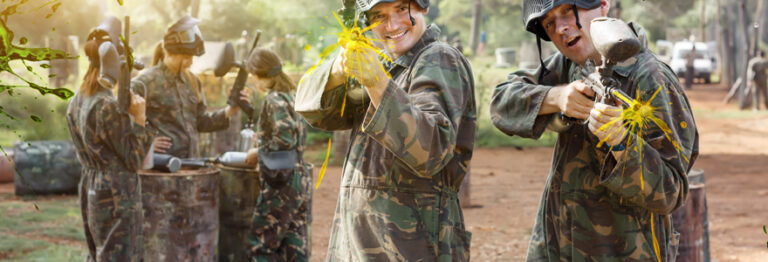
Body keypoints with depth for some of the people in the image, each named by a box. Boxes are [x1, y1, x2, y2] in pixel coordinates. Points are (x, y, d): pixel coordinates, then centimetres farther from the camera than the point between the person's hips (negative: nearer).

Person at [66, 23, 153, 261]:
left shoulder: (76, 102, 6)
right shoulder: (109, 107, -20)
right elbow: (134, 161, -14)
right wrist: (140, 119, -11)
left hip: (89, 189, 9)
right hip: (117, 195, -9)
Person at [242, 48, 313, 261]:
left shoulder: (274, 99, -14)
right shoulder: (292, 95, 11)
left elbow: (286, 139, -22)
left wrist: (259, 152, -9)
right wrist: (265, 138, 27)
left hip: (282, 181, -9)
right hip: (301, 178, 9)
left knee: (260, 244, 0)